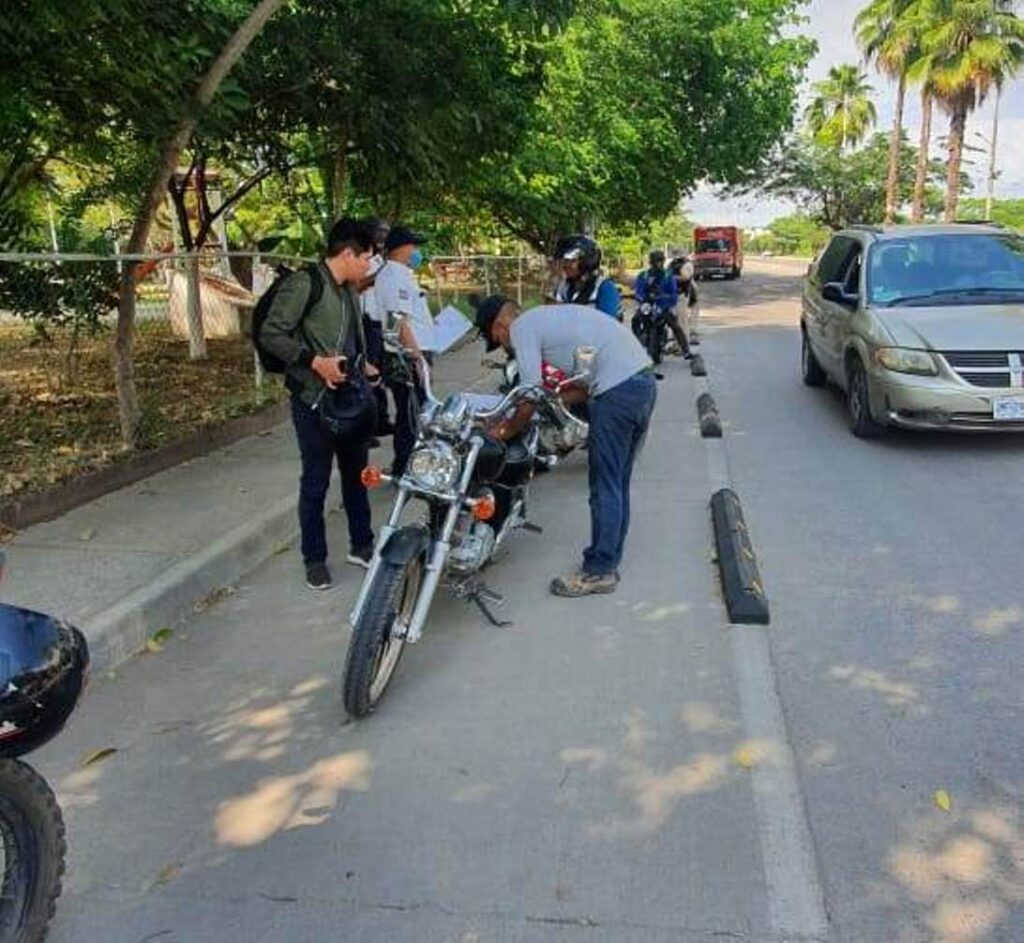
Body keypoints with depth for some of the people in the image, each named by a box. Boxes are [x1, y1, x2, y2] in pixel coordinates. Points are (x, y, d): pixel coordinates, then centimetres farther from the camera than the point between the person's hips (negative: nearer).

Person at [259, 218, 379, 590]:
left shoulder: (351, 291, 13)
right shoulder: (302, 285, -14)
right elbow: (270, 334, -17)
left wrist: (364, 367, 8)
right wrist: (314, 361, -24)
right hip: (314, 399, -8)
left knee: (357, 475, 15)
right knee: (316, 483, 2)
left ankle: (361, 545, 30)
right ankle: (314, 558, 15)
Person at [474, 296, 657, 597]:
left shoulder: (521, 327, -1)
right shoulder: (549, 317, 26)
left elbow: (530, 398, -6)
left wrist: (506, 430, 9)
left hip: (617, 390, -10)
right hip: (644, 380, 10)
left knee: (605, 487, 0)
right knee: (617, 484, 16)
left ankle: (599, 572, 8)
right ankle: (608, 562, 26)